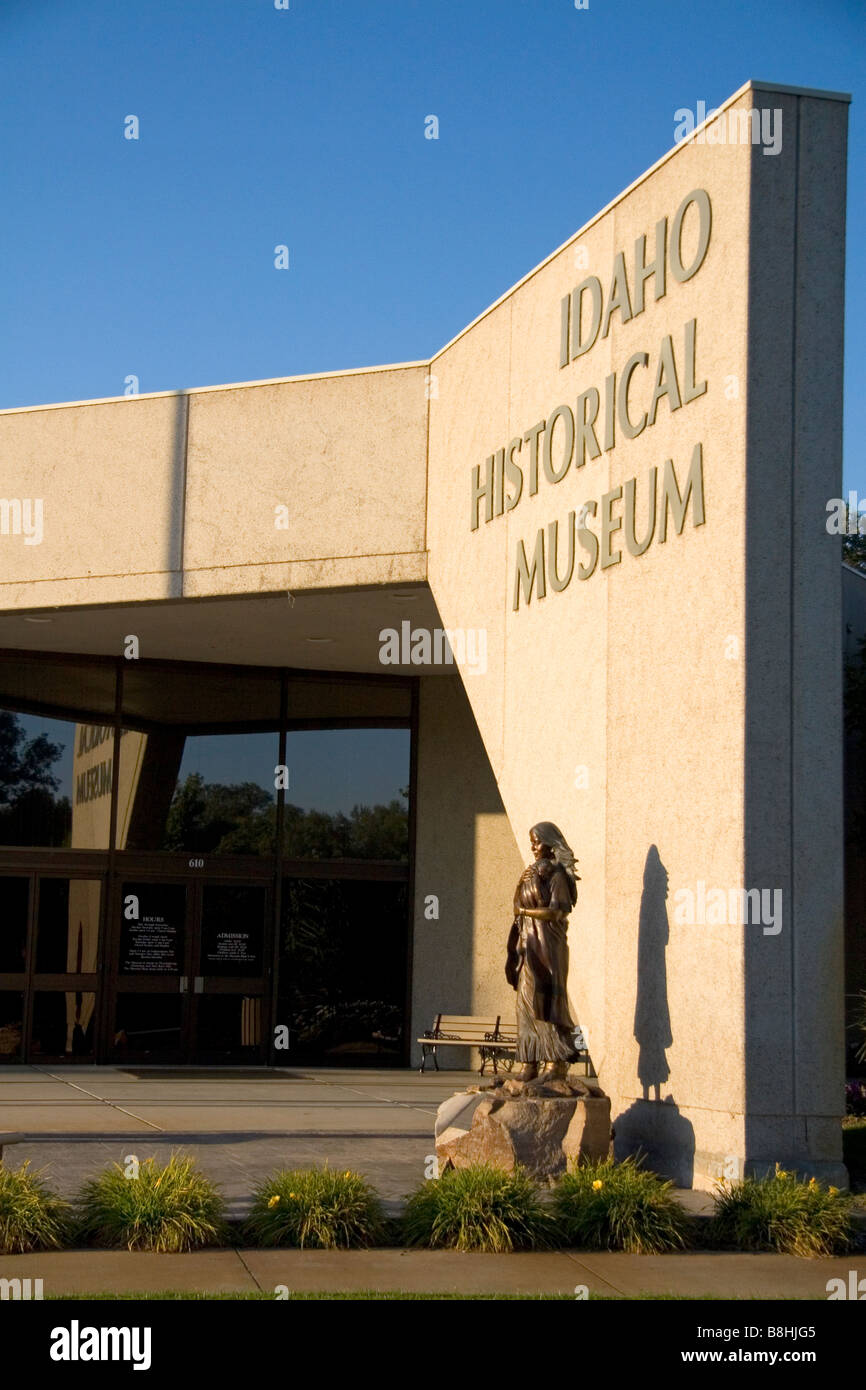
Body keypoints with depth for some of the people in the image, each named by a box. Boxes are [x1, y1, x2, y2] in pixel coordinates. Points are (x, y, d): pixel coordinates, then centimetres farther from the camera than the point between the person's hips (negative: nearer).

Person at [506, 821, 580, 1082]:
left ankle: (558, 1061, -10)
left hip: (547, 945, -8)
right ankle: (530, 1062, 2)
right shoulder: (531, 872, 17)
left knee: (544, 999, -11)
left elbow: (555, 912, -15)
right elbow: (519, 905, 18)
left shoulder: (556, 874, -7)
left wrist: (524, 911, -7)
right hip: (528, 943, 8)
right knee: (527, 1001, 3)